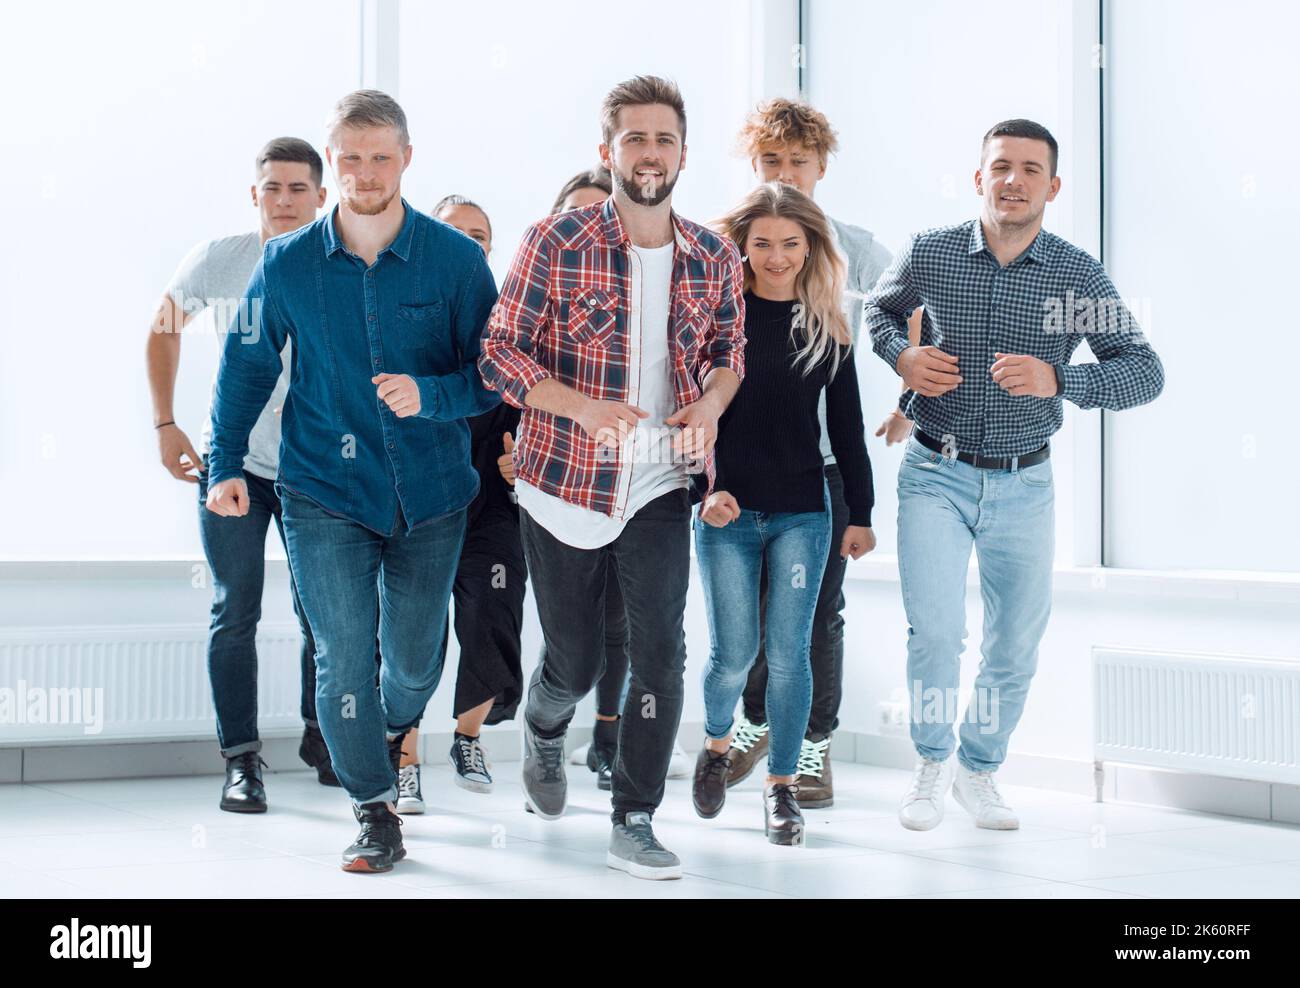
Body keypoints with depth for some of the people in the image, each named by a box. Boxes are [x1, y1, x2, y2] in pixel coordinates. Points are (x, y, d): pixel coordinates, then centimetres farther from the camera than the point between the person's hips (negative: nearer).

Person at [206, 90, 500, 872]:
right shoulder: (289, 264, -2)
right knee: (344, 655, -8)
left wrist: (429, 394, -23)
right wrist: (226, 464, 1)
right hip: (325, 493, -1)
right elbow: (247, 365, 8)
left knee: (415, 658, 13)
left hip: (430, 493, 1)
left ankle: (393, 730, 48)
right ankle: (377, 816, 5)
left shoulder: (456, 258, -6)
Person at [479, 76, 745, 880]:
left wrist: (712, 402, -7)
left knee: (661, 650, -13)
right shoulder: (557, 244, -9)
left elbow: (730, 351, 16)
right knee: (576, 662, 12)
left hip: (661, 487, 2)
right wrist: (586, 407, -24)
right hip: (566, 482, -2)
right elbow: (501, 354, -9)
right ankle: (545, 736, 48)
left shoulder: (715, 260, 1)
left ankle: (635, 824, -1)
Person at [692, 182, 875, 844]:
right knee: (733, 651, -3)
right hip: (728, 512, -1)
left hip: (803, 512, 2)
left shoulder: (826, 323, 7)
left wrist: (861, 512, 11)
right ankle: (717, 744, 27)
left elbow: (845, 424, 11)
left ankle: (782, 785, 12)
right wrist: (705, 489, -15)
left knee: (788, 651, -1)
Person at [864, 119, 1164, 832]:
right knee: (935, 630, -14)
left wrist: (1057, 381, -27)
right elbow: (880, 307, 16)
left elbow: (1145, 371, -11)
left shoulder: (1077, 274, -6)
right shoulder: (929, 253, -5)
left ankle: (979, 767, 34)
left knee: (1017, 646, 9)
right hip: (936, 474, -1)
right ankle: (932, 760, 12)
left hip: (1023, 485, 1)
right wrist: (902, 355, -7)